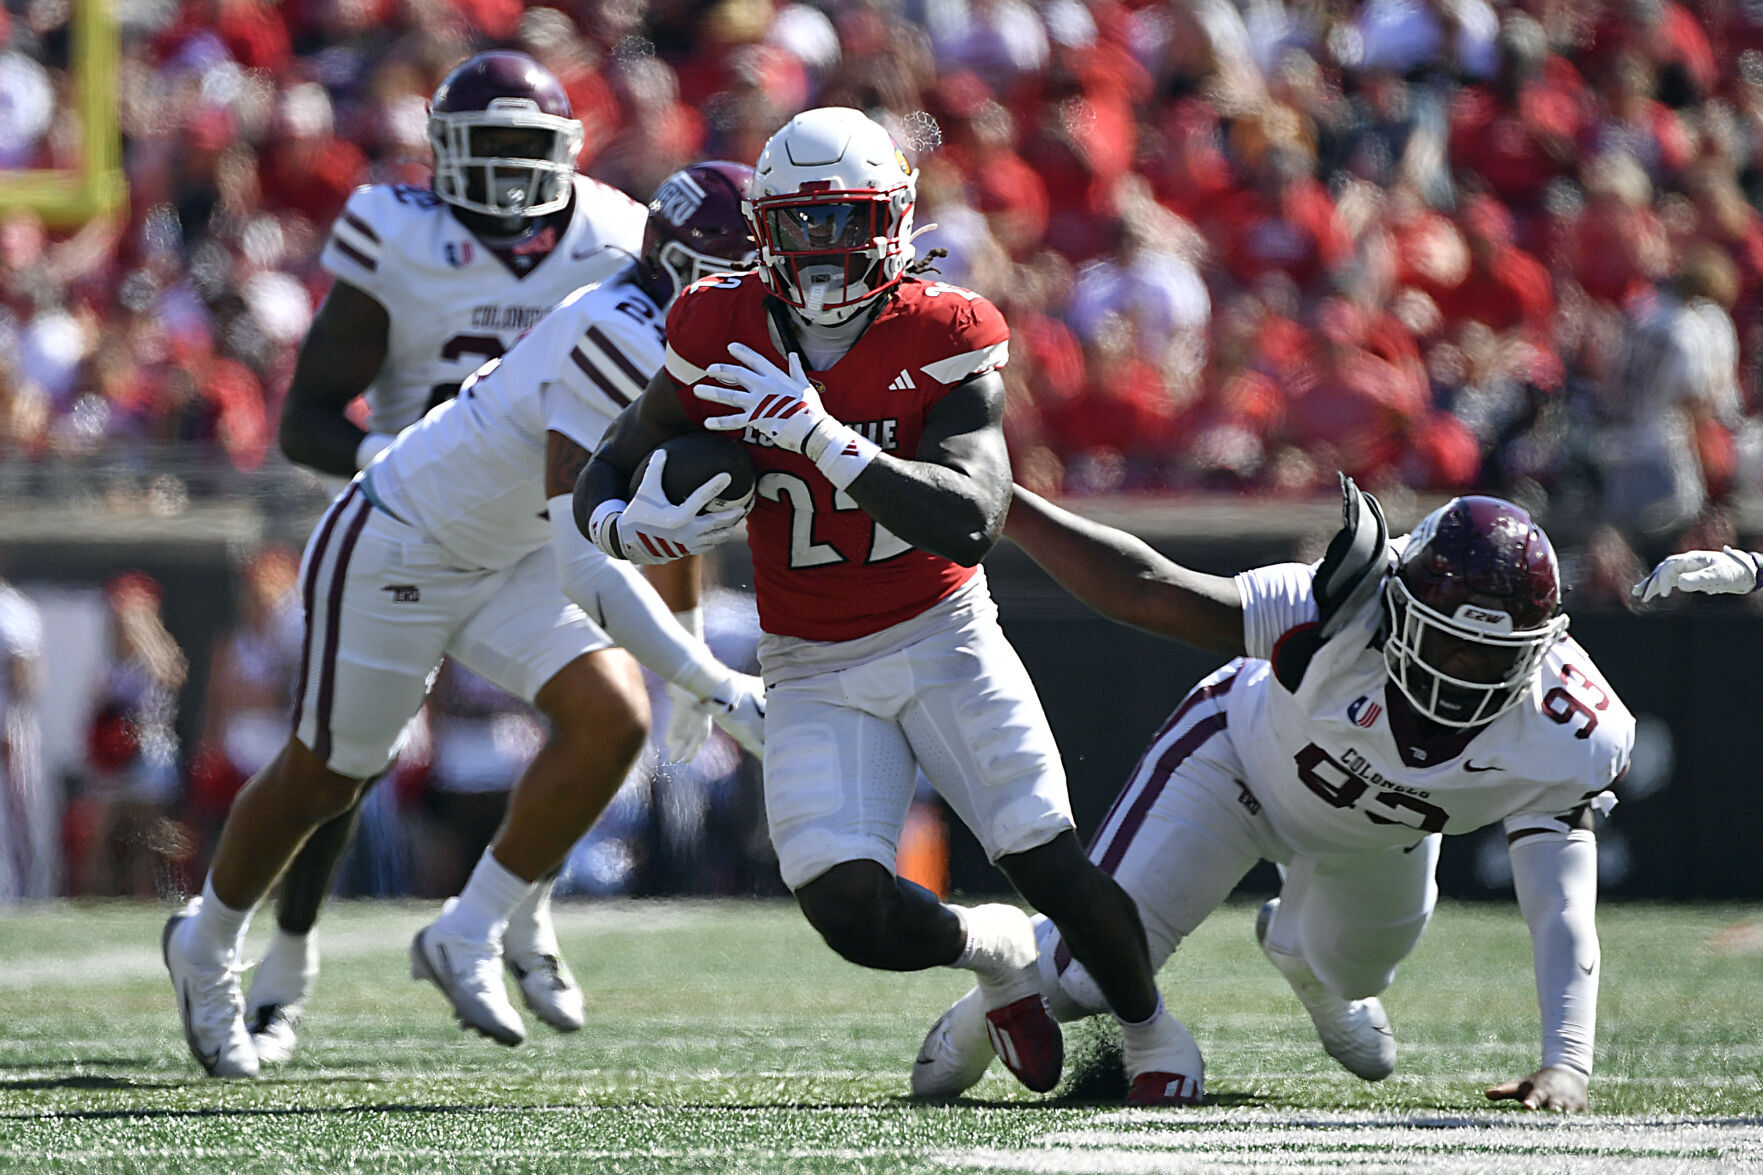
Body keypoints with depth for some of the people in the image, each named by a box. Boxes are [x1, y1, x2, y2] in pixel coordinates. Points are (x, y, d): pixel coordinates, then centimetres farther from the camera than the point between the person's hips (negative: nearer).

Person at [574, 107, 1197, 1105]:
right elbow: (609, 472, 4)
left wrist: (823, 437, -34)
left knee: (1050, 866, -13)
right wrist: (623, 523, -21)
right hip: (815, 675, 2)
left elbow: (972, 524, -27)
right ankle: (992, 951, 18)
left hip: (945, 643, -2)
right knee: (851, 912, -17)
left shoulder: (942, 339, -14)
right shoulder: (721, 334, -6)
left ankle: (1152, 1031, 19)